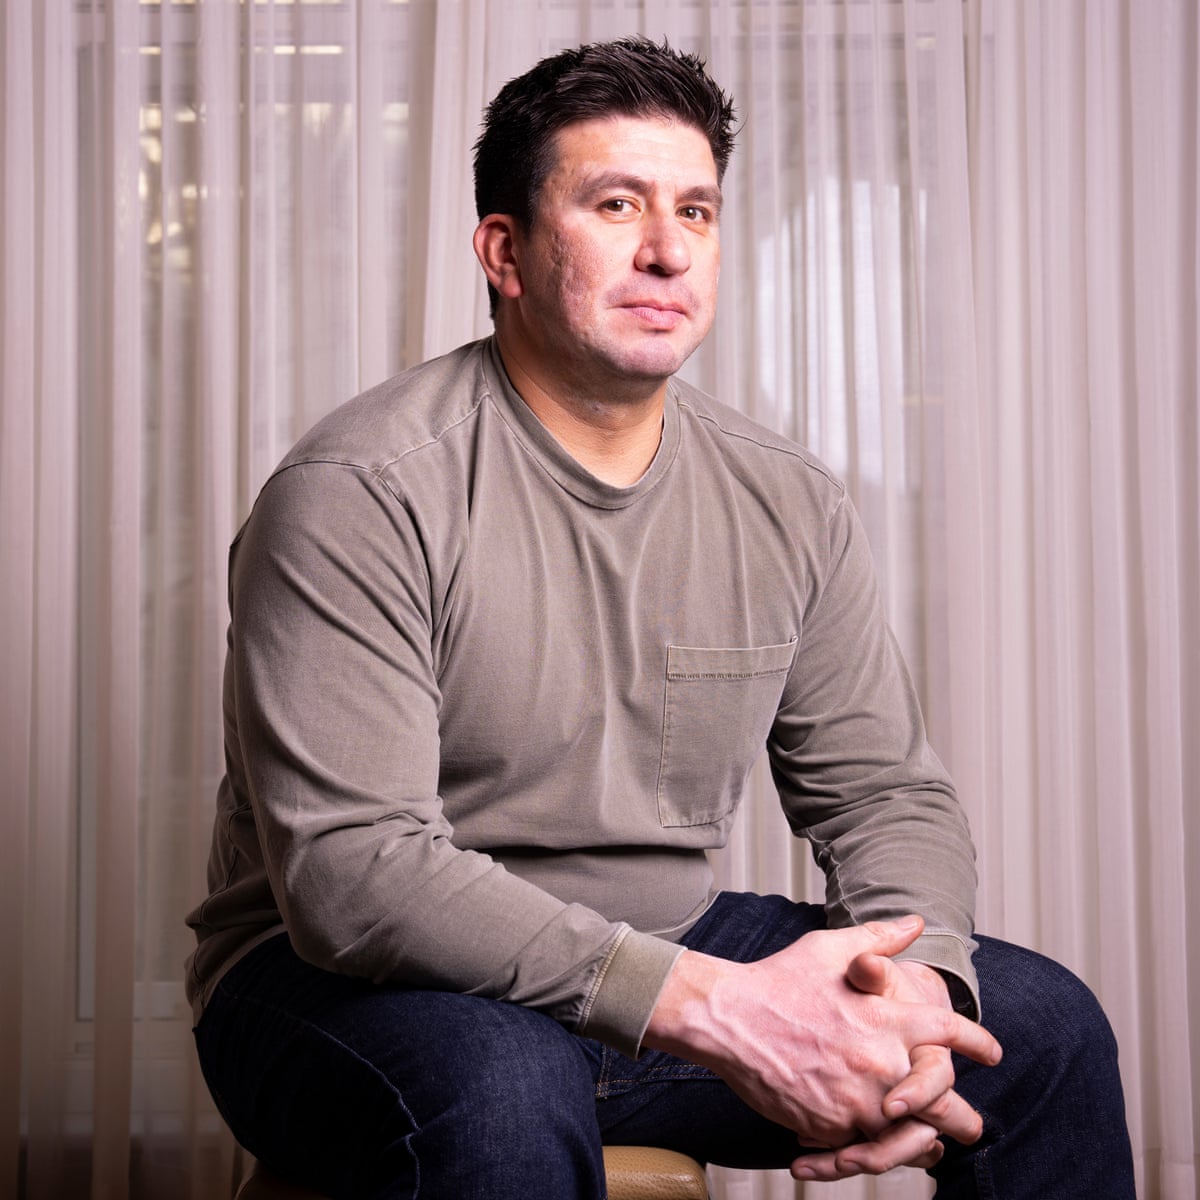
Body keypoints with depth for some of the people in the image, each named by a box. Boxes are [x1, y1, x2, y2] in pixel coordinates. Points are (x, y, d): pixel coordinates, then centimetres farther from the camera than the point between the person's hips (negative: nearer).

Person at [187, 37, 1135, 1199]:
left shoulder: (789, 503, 2)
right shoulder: (359, 491, -18)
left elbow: (884, 788, 6)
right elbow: (350, 869, -26)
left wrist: (913, 976, -18)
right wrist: (708, 1006, -33)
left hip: (669, 956, 6)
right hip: (351, 977, -5)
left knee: (1047, 1029, -2)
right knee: (501, 1096, -39)